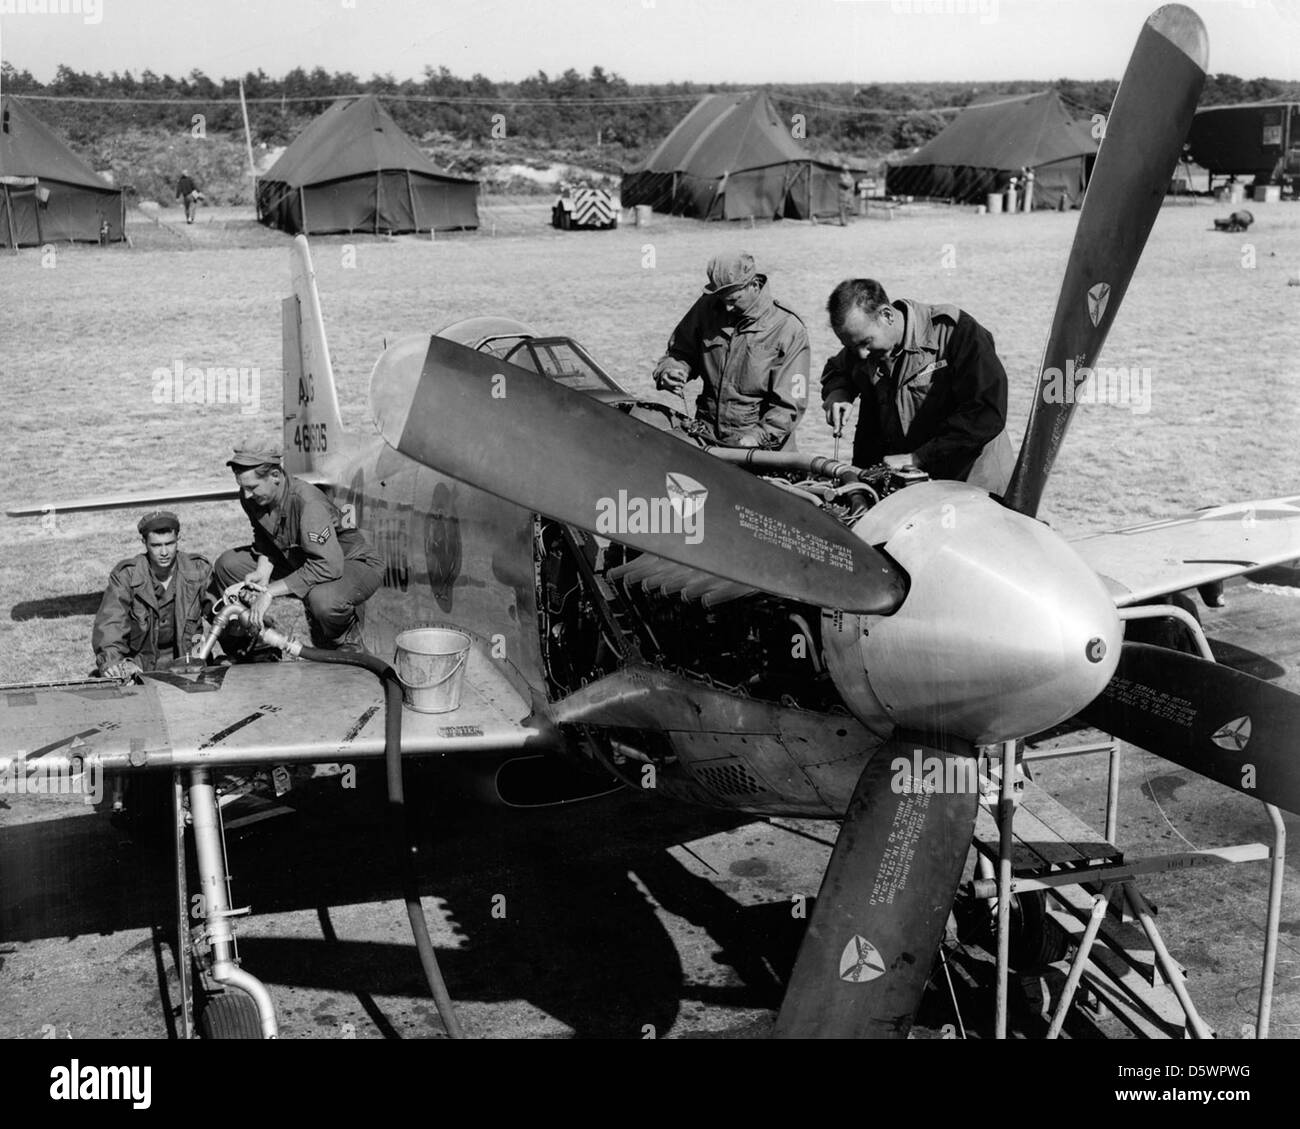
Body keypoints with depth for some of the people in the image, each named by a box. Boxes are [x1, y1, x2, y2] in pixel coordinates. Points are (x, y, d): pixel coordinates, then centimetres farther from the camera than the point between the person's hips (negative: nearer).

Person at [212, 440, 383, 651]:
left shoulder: (308, 503, -34)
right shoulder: (250, 497, -11)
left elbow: (328, 566, -40)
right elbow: (264, 539, 7)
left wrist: (270, 592, -36)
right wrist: (262, 573, -14)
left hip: (356, 564, -8)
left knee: (324, 600, -42)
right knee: (227, 564, -1)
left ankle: (347, 647, -6)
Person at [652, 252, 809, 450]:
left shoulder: (788, 329, -7)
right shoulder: (707, 307, 5)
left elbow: (788, 403, -8)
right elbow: (680, 352, 16)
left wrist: (758, 436, -20)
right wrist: (669, 371, -7)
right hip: (706, 438, 3)